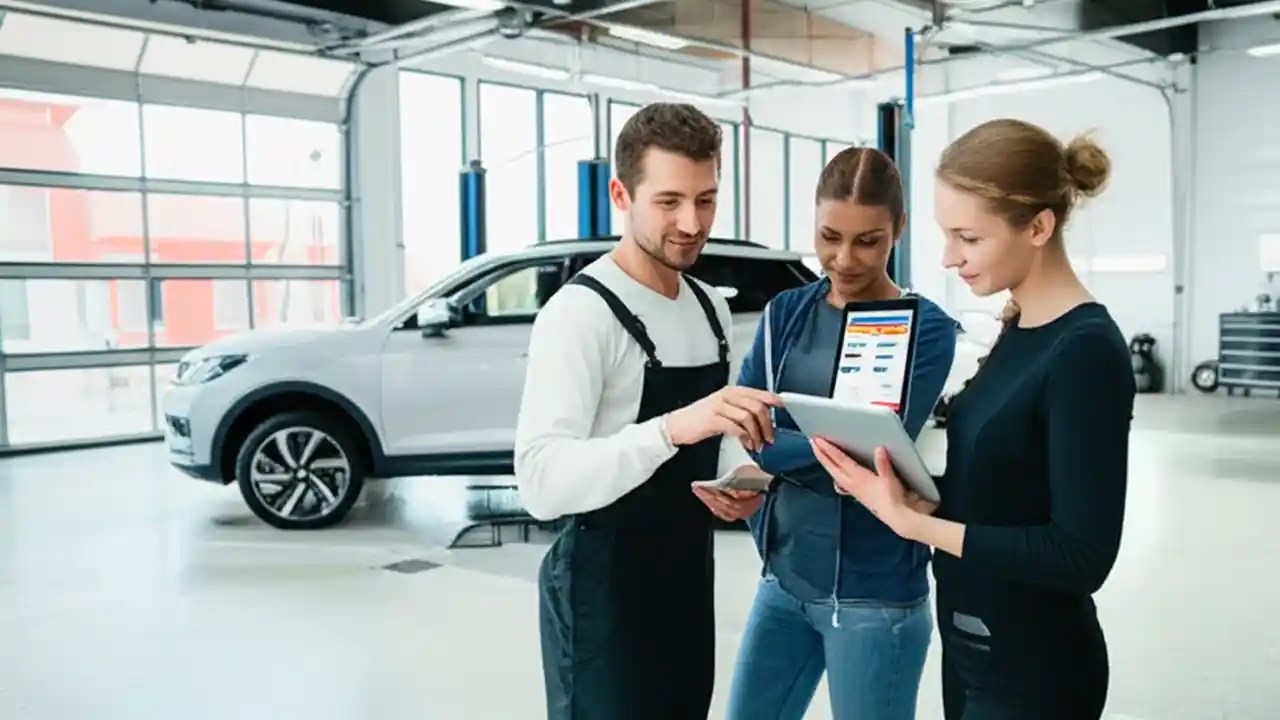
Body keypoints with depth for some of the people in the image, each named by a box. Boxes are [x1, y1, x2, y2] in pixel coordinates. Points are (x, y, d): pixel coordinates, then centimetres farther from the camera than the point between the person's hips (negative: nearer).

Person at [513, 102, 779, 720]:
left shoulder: (711, 307, 7)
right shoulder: (580, 313, -19)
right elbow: (541, 482, -31)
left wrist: (742, 479, -6)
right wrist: (671, 429, -44)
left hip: (690, 575, 8)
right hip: (603, 589, -8)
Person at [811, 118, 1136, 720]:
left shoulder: (1086, 352, -21)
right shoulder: (1018, 328, 3)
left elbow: (1082, 555, -23)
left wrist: (912, 521, -25)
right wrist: (896, 487, -5)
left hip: (1031, 671, -8)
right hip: (970, 647, 8)